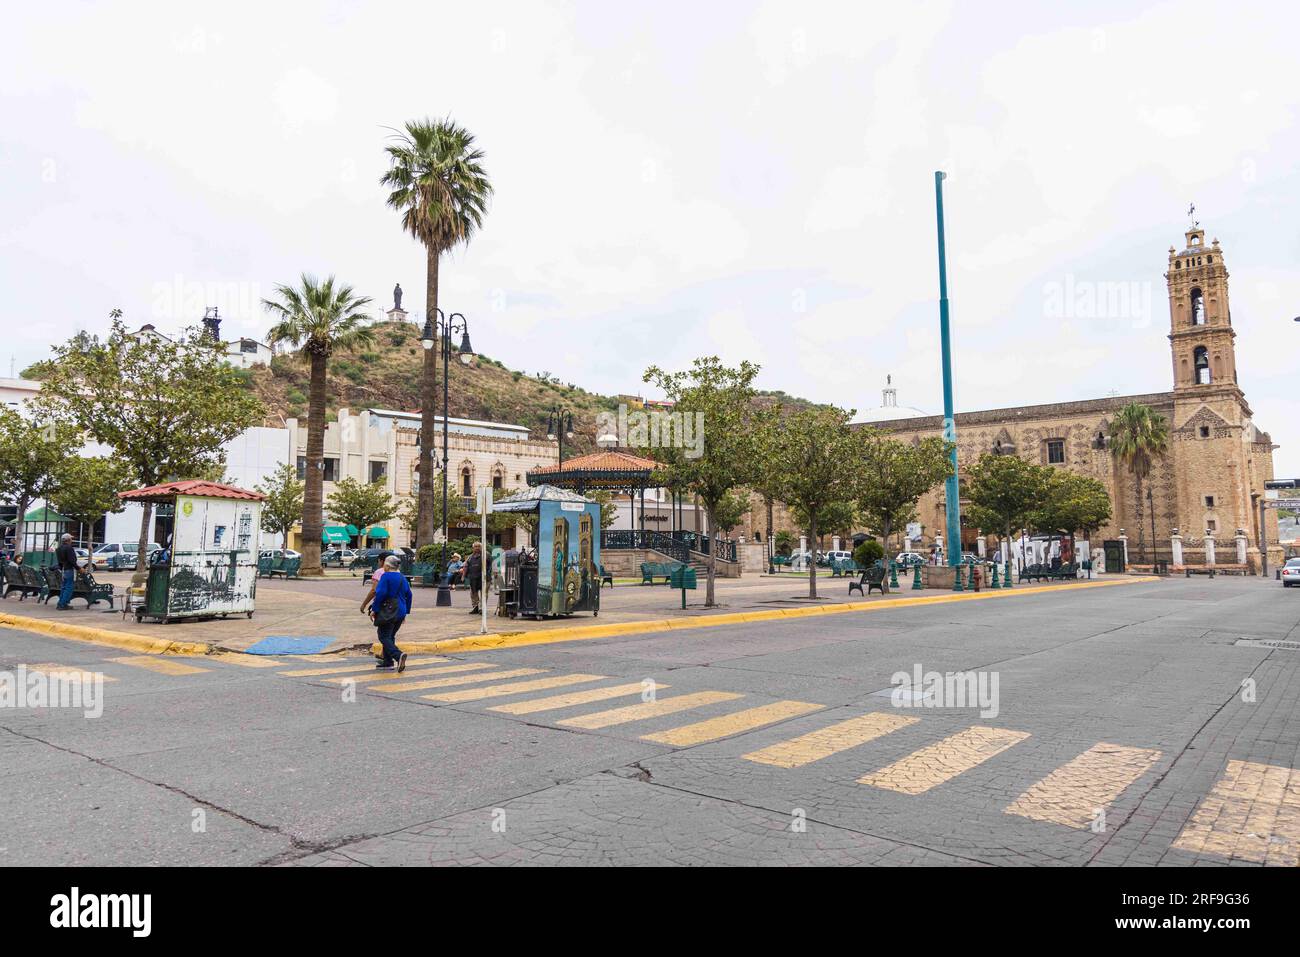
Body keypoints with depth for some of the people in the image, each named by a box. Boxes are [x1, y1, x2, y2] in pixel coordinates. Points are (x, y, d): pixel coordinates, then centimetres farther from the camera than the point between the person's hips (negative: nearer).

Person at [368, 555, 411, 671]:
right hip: (400, 612, 8)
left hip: (388, 611, -8)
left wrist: (374, 610, -11)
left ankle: (398, 655, -27)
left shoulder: (386, 576, -10)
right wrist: (406, 612, 21)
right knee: (390, 636, 17)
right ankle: (388, 662, 17)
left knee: (384, 637, -6)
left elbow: (380, 594, -17)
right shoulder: (402, 577, 13)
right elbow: (409, 595, 15)